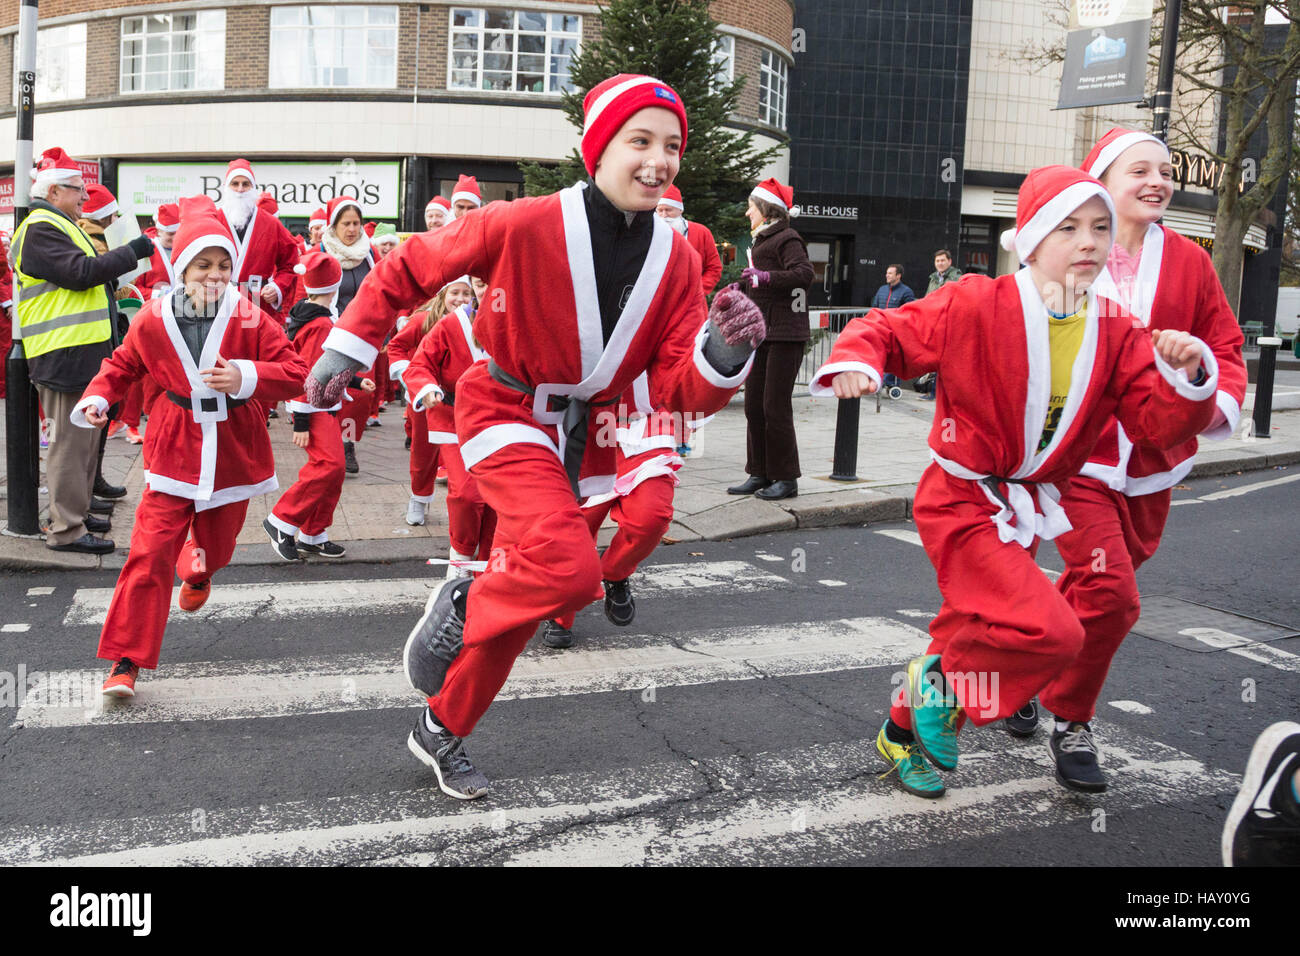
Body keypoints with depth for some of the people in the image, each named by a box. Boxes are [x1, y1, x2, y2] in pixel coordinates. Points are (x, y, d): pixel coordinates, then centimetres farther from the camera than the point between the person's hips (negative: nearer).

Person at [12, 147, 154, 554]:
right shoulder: (40, 229, -12)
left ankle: (77, 510, 28)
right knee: (70, 439, -7)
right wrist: (134, 250, -16)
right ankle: (66, 530, -1)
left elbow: (86, 273, 26)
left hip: (83, 352, 11)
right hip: (64, 354, -11)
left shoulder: (60, 226, 22)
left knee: (85, 436, 17)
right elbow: (80, 272, -22)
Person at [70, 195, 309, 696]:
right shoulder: (153, 320, -5)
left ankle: (198, 570, 60)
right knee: (150, 552, -9)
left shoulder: (250, 320, -10)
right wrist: (97, 396, -4)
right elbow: (122, 363, 13)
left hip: (233, 449, 1)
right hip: (176, 449, 0)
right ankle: (126, 660, -1)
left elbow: (295, 373, -11)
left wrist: (247, 378, -26)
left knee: (217, 543, 18)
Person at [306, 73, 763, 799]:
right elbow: (410, 268, -6)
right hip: (508, 416, -5)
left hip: (586, 438, 5)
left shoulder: (676, 259, -6)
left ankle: (442, 733, 33)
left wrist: (724, 352, -29)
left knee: (522, 601, 12)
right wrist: (349, 347, -7)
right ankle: (465, 605, 3)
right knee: (570, 568, -29)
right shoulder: (524, 225, -19)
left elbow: (681, 393, -9)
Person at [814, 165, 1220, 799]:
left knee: (974, 632, 16)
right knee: (1052, 633, -20)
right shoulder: (976, 306, -14)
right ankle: (940, 680, 6)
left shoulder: (1117, 334, 1)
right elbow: (890, 330, -9)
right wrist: (857, 362, -30)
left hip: (1027, 508, 7)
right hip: (962, 503, -7)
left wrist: (1187, 379, -22)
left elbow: (1158, 423, -2)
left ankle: (904, 734, 39)